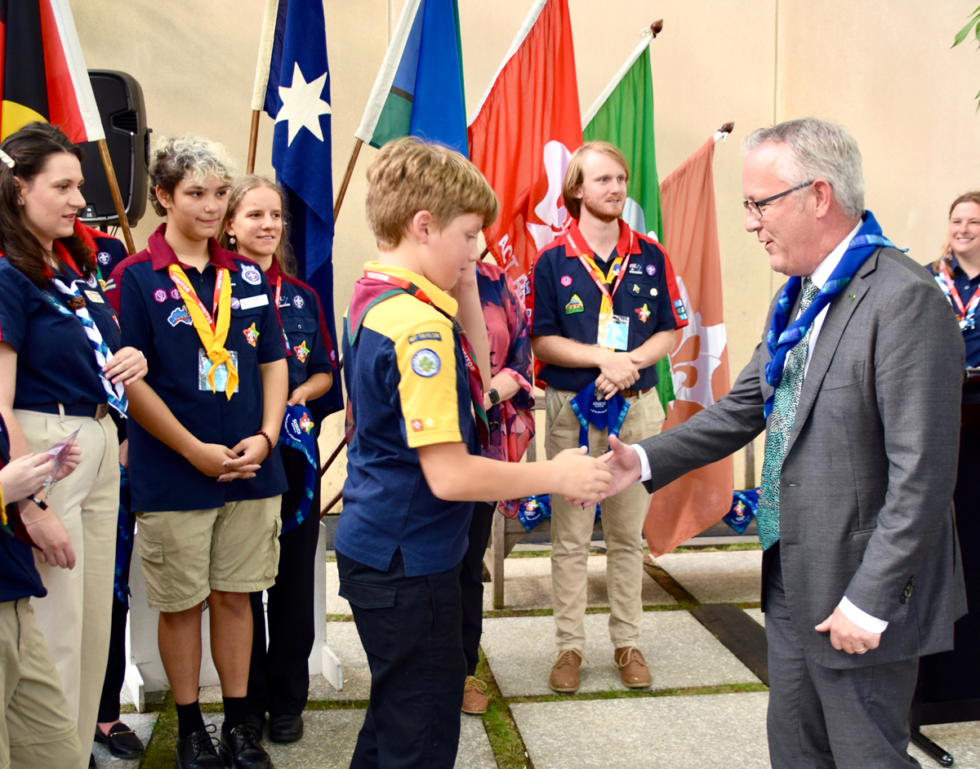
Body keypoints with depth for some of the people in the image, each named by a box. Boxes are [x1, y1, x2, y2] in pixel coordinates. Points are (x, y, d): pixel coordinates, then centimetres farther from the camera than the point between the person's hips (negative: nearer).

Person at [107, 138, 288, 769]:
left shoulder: (248, 276, 8)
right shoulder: (135, 278, -4)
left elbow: (274, 363, 10)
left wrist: (265, 437, -4)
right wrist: (197, 451, -13)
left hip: (251, 471, 3)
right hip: (172, 475, -3)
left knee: (235, 595, 12)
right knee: (183, 602, 9)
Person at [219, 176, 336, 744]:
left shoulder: (301, 295, 11)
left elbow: (325, 372, 12)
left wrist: (296, 398, -7)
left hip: (296, 450, 4)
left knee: (295, 576, 9)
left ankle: (288, 698, 24)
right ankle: (248, 698, 24)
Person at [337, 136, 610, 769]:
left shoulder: (374, 300, 7)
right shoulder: (421, 323, -24)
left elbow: (476, 374, 14)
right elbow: (448, 474, -27)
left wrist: (465, 289, 4)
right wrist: (555, 475, -16)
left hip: (377, 547, 10)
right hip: (408, 563, -10)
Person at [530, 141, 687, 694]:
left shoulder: (650, 256, 5)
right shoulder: (553, 260, -1)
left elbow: (669, 333, 5)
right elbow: (542, 340, -5)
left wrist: (629, 364, -13)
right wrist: (603, 357, -17)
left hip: (637, 406, 2)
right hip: (571, 408, -2)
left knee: (629, 533, 11)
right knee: (570, 535, 5)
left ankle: (628, 642, 24)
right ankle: (570, 645, 18)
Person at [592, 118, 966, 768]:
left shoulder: (906, 299, -21)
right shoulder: (796, 299, 8)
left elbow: (923, 474, -22)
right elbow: (742, 410, 11)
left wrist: (869, 600, -20)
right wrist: (645, 461, 0)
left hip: (865, 598, -8)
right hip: (793, 584, 9)